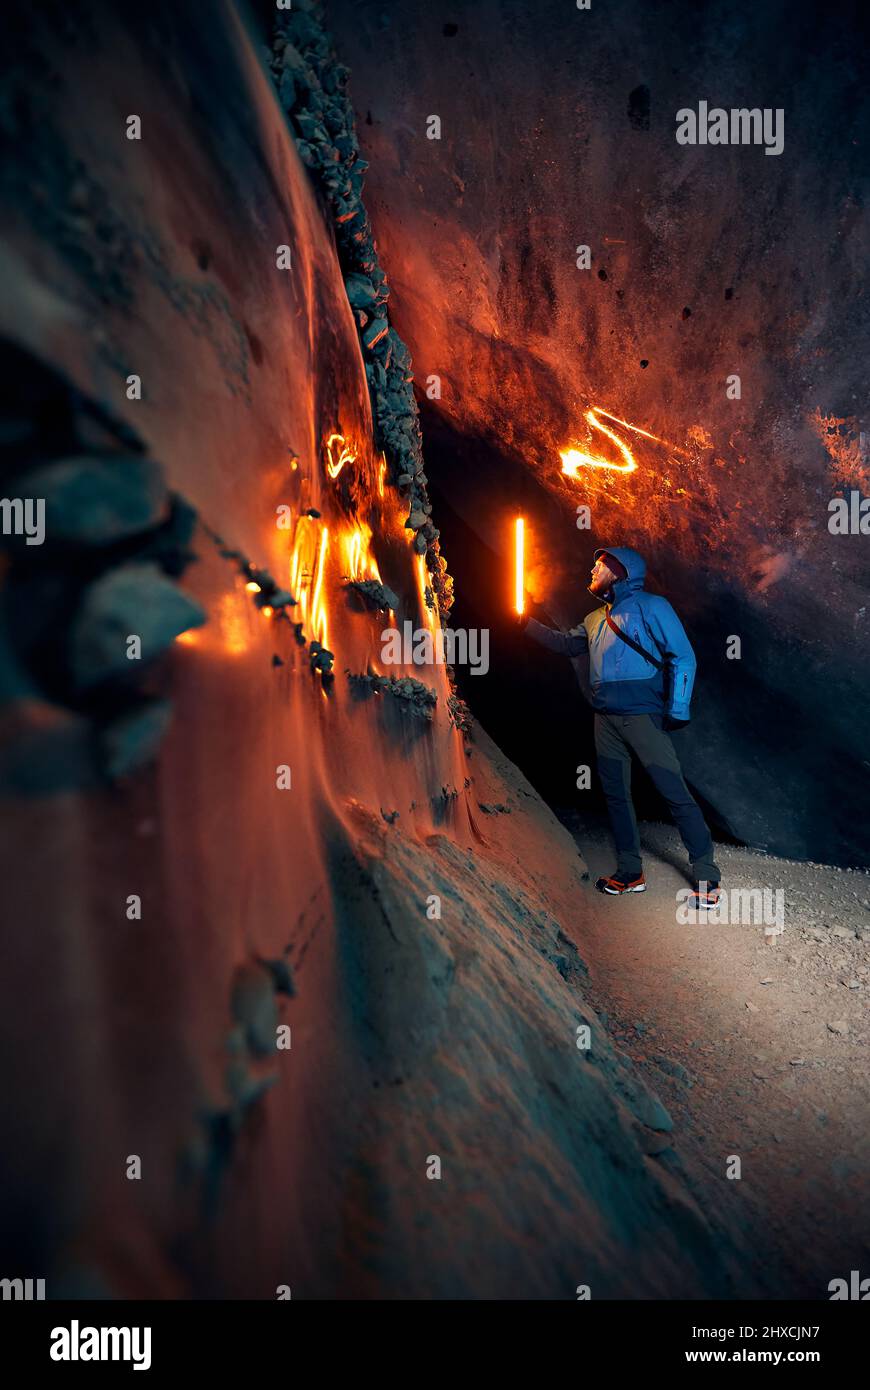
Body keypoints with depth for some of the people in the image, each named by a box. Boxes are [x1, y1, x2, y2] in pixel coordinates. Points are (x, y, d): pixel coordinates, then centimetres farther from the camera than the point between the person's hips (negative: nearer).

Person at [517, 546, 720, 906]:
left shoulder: (649, 606, -2)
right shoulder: (596, 620, 20)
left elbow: (682, 657, -7)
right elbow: (566, 644, 33)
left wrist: (678, 709, -14)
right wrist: (527, 623, 24)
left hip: (642, 715, -8)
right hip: (605, 719, 8)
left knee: (675, 793, -9)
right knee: (616, 795, 10)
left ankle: (706, 876, -2)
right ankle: (630, 873, 20)